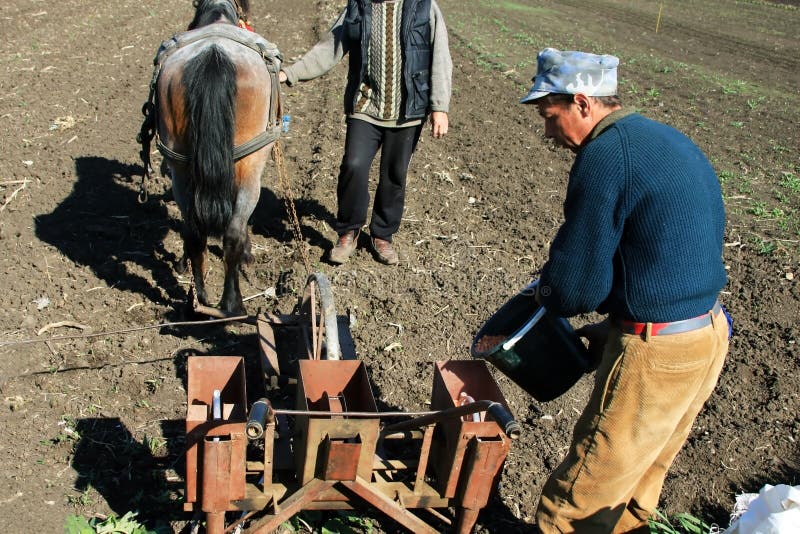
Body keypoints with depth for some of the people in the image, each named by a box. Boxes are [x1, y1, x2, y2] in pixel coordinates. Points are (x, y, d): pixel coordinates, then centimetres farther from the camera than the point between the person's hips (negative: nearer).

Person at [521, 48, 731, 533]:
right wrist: (614, 327, 16)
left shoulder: (605, 155, -17)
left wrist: (545, 293, 6)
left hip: (656, 354, -10)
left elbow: (575, 286, -16)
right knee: (637, 486, 25)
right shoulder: (672, 142, 13)